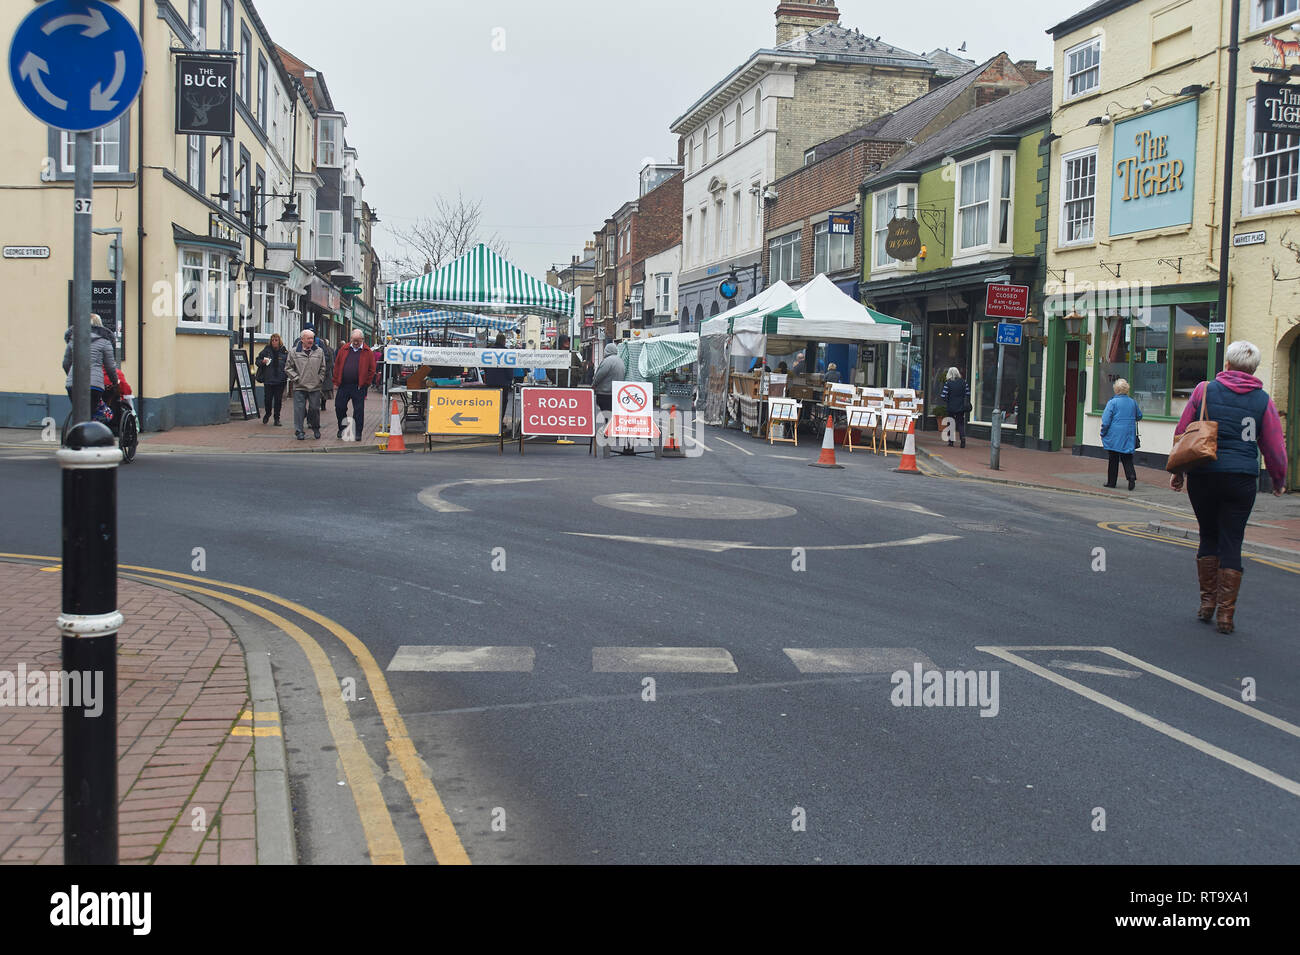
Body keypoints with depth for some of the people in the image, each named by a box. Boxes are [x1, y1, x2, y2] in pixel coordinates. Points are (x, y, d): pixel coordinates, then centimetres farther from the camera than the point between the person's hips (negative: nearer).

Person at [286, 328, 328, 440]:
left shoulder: (319, 351, 6)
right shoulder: (294, 352, 1)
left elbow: (323, 367, 13)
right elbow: (288, 368, 5)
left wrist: (320, 379, 4)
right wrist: (296, 378, -3)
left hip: (315, 387, 1)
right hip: (299, 387, -1)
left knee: (315, 408, 5)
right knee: (299, 409, -2)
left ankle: (316, 428, 24)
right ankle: (299, 431, 4)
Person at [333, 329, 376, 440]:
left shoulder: (368, 353, 0)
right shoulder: (344, 350, 6)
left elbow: (371, 370, 0)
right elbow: (337, 366, 8)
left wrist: (365, 384, -6)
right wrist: (336, 382, 3)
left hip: (359, 387, -2)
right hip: (343, 385, 2)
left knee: (359, 410, 1)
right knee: (339, 407, 6)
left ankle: (358, 433, 9)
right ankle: (342, 429, 24)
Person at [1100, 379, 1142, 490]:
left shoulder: (1112, 402, -10)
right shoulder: (1133, 402, 5)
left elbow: (1106, 421, -11)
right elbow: (1139, 416, 20)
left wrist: (1103, 434, -2)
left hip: (1114, 436, -4)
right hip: (1129, 436, 4)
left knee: (1113, 459, 5)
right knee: (1127, 458, 6)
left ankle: (1111, 482, 11)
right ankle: (1131, 476, -16)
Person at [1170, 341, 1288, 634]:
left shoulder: (1204, 390, 2)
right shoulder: (1263, 400, 3)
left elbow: (1181, 433, 4)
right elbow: (1275, 448, 6)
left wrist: (1178, 471, 15)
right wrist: (1279, 481, 22)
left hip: (1203, 475, 1)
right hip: (1242, 478, 0)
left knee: (1209, 537, 17)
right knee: (1231, 544, 4)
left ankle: (1207, 603, 17)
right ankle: (1225, 613, 3)